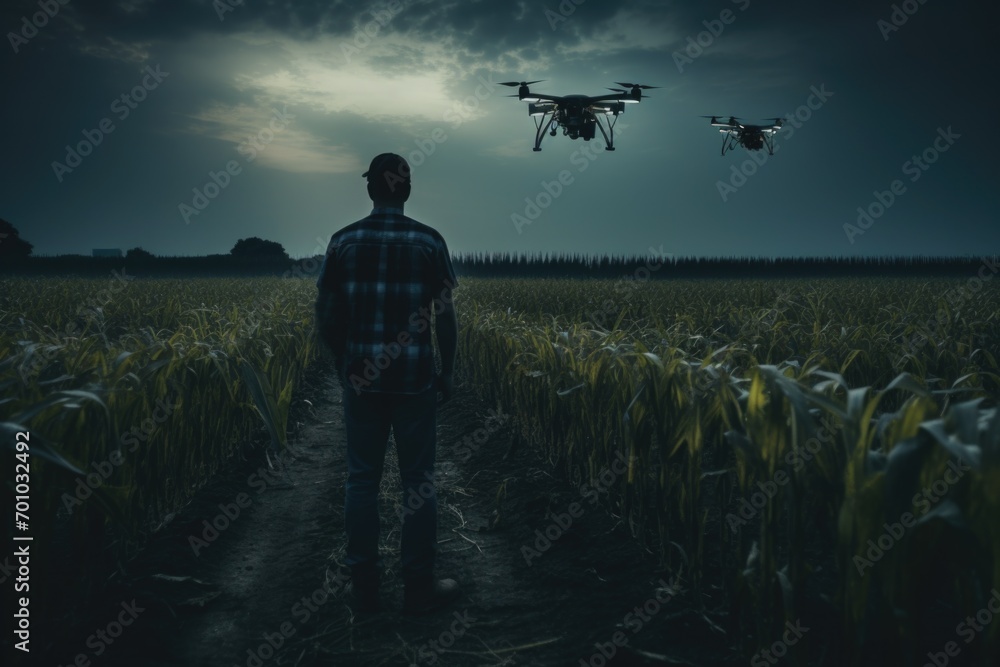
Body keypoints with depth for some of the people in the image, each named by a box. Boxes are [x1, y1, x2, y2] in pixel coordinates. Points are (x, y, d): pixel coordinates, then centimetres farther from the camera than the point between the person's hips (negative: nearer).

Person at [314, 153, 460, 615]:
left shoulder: (343, 242, 0)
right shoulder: (429, 241, -5)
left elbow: (325, 317, 1)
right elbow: (445, 317, -5)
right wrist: (448, 371, 7)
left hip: (361, 378, 2)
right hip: (415, 379, -2)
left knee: (363, 480, 10)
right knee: (417, 481, 6)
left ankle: (364, 588, 16)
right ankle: (419, 588, 13)